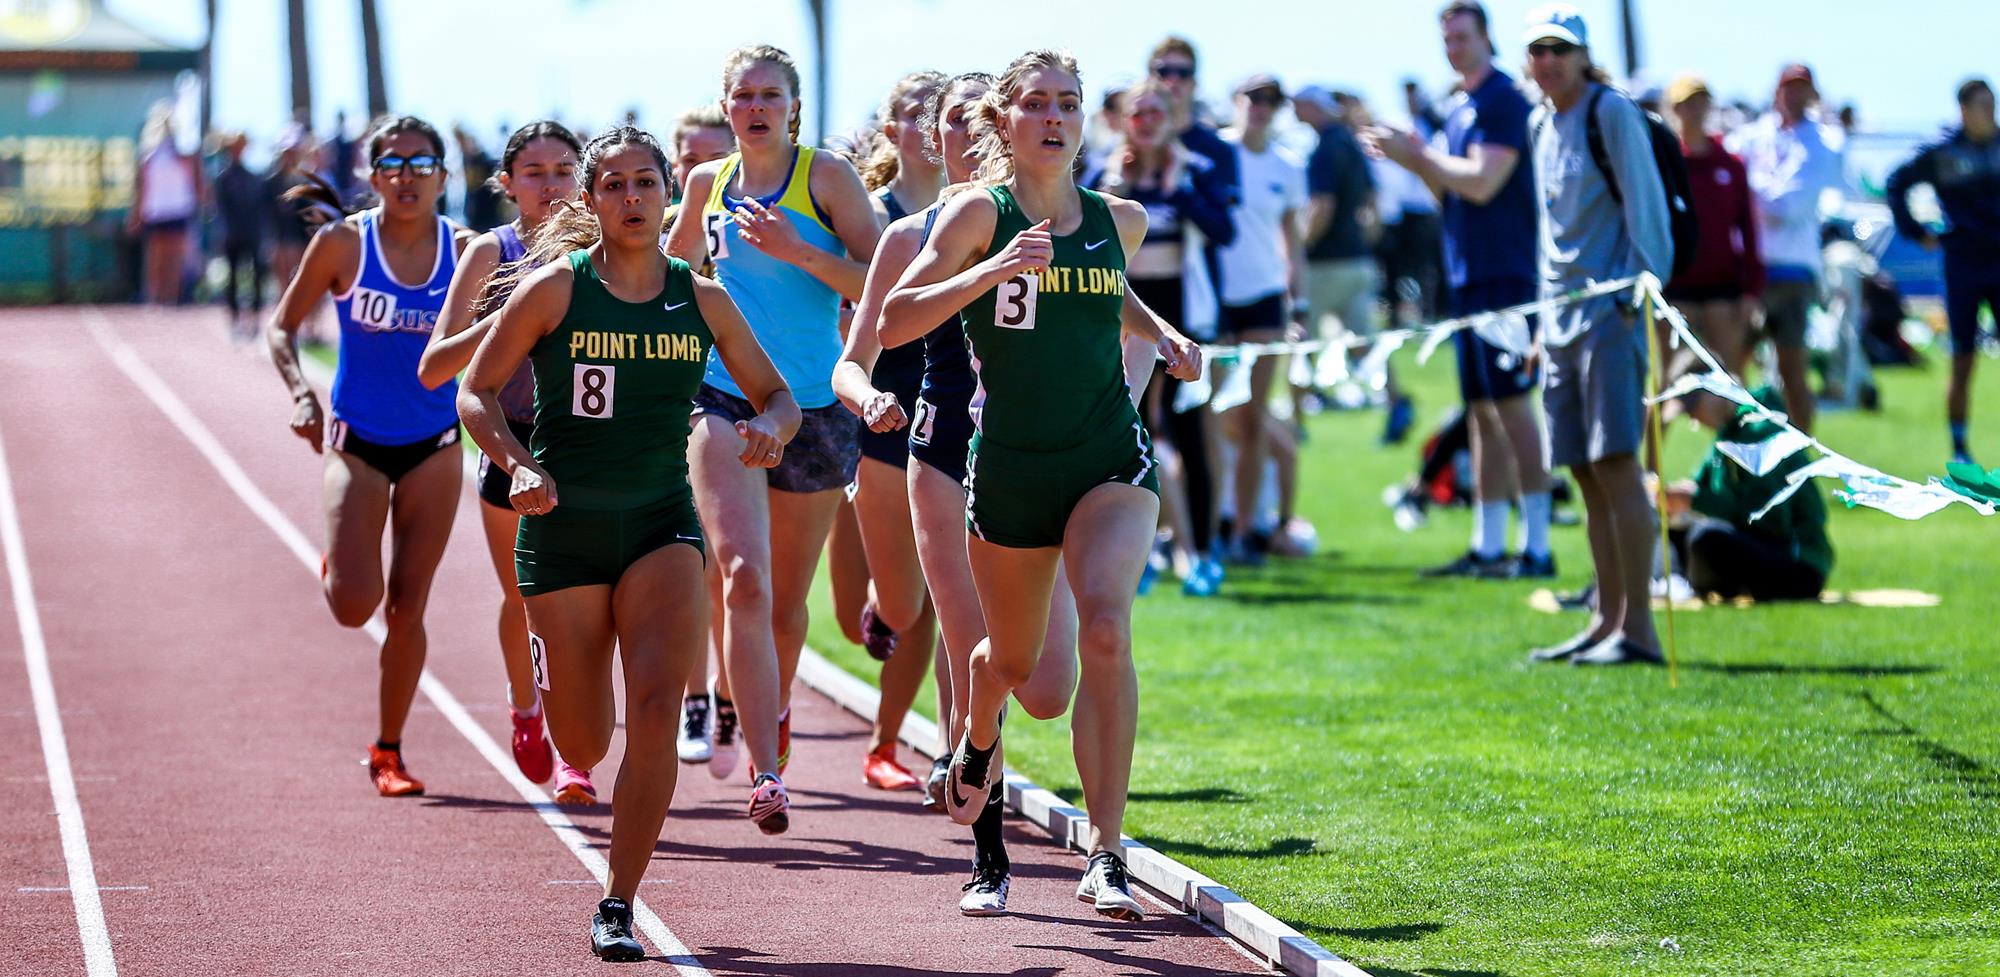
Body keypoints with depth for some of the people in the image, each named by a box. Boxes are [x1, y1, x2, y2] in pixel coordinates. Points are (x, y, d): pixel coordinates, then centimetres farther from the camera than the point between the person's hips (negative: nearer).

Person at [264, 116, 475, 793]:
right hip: (357, 442, -1)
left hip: (434, 445, 1)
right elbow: (283, 327, 1)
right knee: (354, 606, -14)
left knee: (406, 609, 2)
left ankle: (389, 750, 18)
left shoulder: (464, 250, -4)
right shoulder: (343, 244, -9)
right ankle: (335, 567, 24)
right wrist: (300, 393, -14)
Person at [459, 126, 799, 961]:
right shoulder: (555, 288, -4)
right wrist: (519, 465, -17)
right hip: (563, 526, -1)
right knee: (584, 746, 3)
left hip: (663, 523, 1)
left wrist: (770, 429, -12)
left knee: (655, 705, -20)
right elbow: (476, 392, 0)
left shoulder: (702, 299, 3)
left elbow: (777, 396, 11)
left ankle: (617, 906, -11)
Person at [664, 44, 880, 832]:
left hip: (814, 410, -1)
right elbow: (675, 261, 29)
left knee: (786, 600, 10)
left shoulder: (826, 176, -3)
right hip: (724, 402, 1)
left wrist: (796, 251, -19)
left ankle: (766, 713, 40)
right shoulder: (708, 184, 8)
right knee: (743, 577, -18)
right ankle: (765, 772, -22)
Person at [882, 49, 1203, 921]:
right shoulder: (979, 213, -6)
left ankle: (1106, 856, -21)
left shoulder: (1119, 221, 5)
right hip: (1010, 466, -1)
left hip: (1110, 463, 1)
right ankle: (977, 740, 56)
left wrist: (1163, 336, 9)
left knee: (1105, 631, -23)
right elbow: (892, 318, -14)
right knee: (1014, 658, 16)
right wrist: (992, 271, -26)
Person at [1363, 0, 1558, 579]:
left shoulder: (1502, 101, -9)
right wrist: (1412, 159, 7)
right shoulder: (1457, 108, 18)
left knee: (1512, 404, -10)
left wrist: (1417, 156, -8)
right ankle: (1487, 546, 14)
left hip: (1503, 275, -9)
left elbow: (1482, 182, -18)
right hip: (1466, 274, 9)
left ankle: (1537, 546, -10)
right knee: (1481, 411, 10)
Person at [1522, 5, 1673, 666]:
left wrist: (1641, 296, -16)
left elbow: (1645, 206, -9)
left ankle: (1639, 628, -14)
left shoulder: (1612, 113, -5)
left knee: (1615, 463, -13)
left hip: (1612, 309, -8)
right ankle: (1607, 620, 12)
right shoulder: (1541, 124, 17)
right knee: (1587, 476, 8)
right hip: (1564, 314, 8)